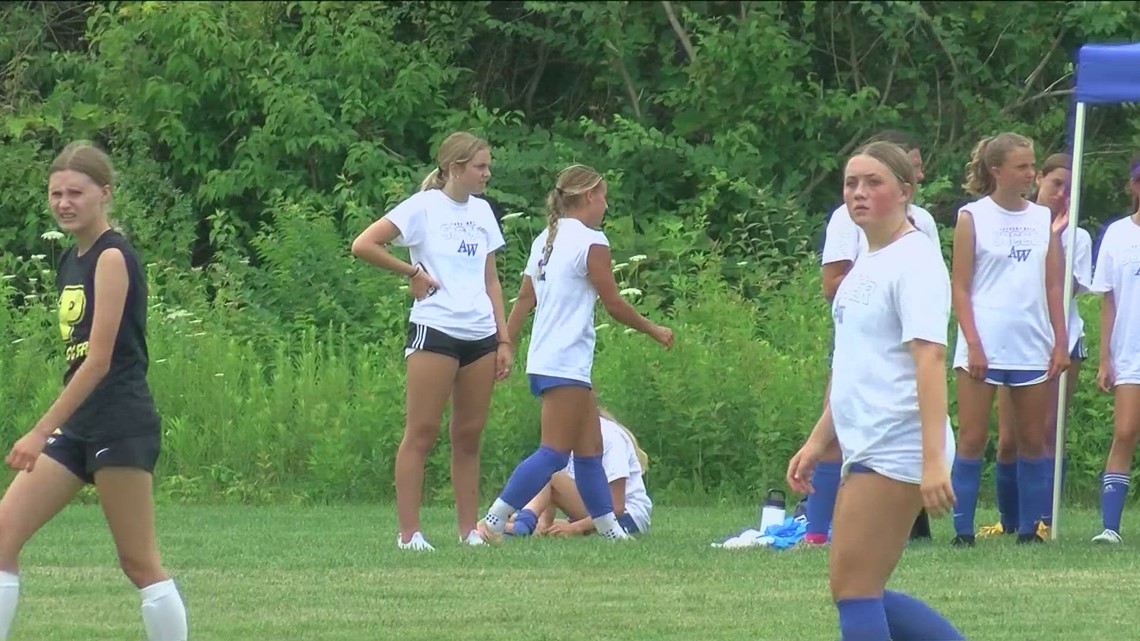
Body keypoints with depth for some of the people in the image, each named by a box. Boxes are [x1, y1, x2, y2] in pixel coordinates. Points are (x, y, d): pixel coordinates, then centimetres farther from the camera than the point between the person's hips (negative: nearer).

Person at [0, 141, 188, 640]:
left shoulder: (112, 257, -12)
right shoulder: (71, 262, 15)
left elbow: (100, 360, -18)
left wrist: (41, 431, -20)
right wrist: (51, 432, 18)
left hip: (120, 426, -9)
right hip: (76, 427, 9)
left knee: (139, 562, -5)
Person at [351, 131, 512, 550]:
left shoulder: (481, 211, 15)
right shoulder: (425, 206, -4)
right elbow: (363, 246, -9)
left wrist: (503, 339, 14)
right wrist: (412, 272, -5)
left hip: (480, 335, 6)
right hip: (435, 330, -6)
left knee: (469, 436, 7)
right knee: (422, 433, -5)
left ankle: (469, 530, 11)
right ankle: (409, 533, -4)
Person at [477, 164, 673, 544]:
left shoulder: (546, 240, 13)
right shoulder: (590, 242, -10)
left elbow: (524, 301, 12)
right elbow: (614, 305, -8)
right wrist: (656, 331, 5)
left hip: (544, 360, 9)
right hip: (567, 365, -9)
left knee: (590, 450, 13)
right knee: (555, 452, -9)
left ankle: (608, 527, 16)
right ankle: (493, 521, -15)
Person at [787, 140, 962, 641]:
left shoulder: (914, 260, -12)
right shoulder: (867, 265, 17)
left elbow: (929, 359, -21)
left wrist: (934, 459, -29)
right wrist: (819, 440, 23)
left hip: (897, 450, -10)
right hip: (864, 449, 10)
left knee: (853, 590, -9)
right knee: (860, 593, 10)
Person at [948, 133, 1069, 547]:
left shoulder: (1044, 219, 11)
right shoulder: (972, 218, 0)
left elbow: (1053, 286, 12)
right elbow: (960, 287, -3)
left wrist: (1060, 342, 5)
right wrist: (973, 345, -12)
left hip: (1033, 349, 4)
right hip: (984, 348, -4)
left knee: (1033, 440, 5)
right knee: (973, 439, -4)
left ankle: (1030, 527, 11)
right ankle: (963, 529, -1)